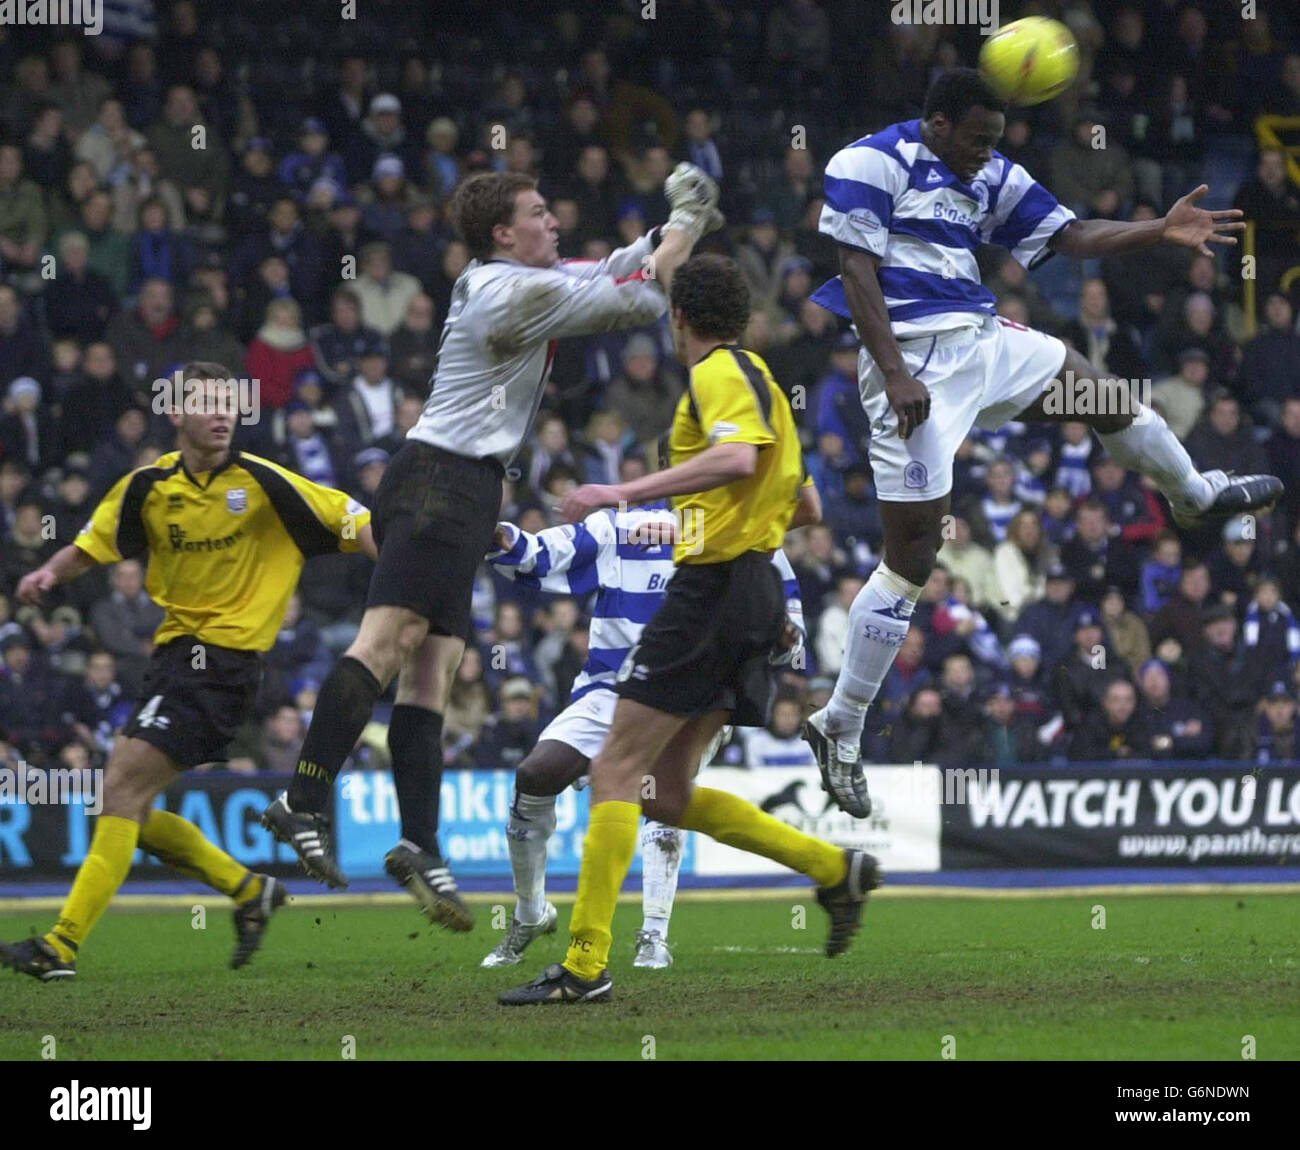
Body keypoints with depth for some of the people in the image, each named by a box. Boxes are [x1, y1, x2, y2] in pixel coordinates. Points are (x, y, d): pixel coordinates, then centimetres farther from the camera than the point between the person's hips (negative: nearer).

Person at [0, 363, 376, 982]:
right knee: (132, 811, 8)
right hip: (175, 647, 7)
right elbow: (92, 546, 15)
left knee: (122, 790, -15)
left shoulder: (262, 482, -9)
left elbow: (355, 524, -6)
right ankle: (250, 890, 25)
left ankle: (64, 945, -16)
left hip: (225, 658, -7)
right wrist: (51, 573, -4)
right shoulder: (150, 487, 5)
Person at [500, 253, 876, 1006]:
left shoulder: (720, 372, -8)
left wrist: (627, 492, -28)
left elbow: (737, 458, -28)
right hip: (754, 591, 10)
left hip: (713, 587, -10)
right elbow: (807, 506, 26)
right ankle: (835, 868, 11)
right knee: (668, 793, 12)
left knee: (617, 772, -8)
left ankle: (587, 964, -12)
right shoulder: (758, 379, 22)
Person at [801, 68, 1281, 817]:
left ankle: (1198, 495, 53)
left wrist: (1161, 231, -5)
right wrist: (893, 375, -20)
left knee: (1101, 392, 22)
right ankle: (841, 728, -1)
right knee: (912, 554, -8)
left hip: (983, 340, 7)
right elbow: (857, 272, -13)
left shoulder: (992, 179, 11)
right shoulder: (871, 164, -9)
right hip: (915, 360, -7)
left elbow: (1071, 236, 9)